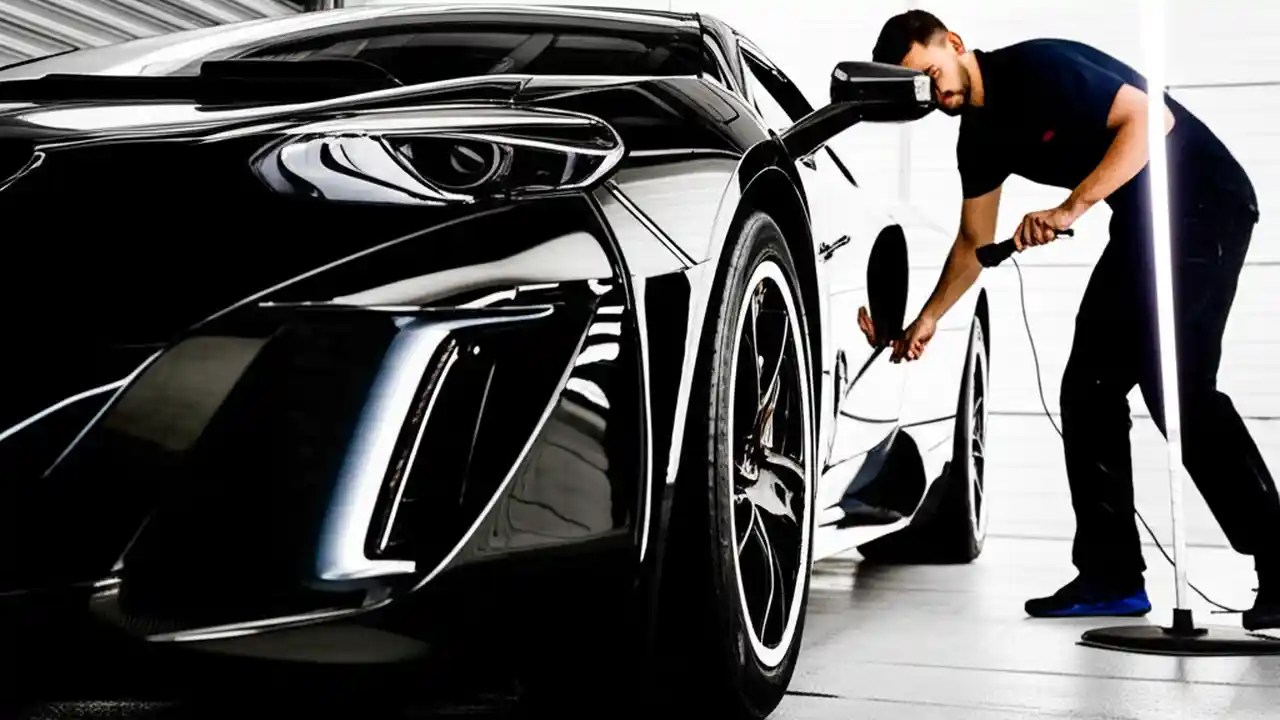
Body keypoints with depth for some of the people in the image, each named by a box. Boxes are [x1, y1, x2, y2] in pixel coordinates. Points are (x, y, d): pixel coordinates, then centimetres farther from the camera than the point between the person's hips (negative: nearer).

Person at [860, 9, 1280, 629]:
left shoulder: (1038, 68, -17)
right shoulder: (979, 136, 9)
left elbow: (1149, 118, -24)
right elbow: (975, 241, 18)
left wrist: (1069, 210, -29)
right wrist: (929, 317, 10)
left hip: (1203, 201, -9)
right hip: (1141, 223, 9)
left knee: (1178, 383, -19)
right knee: (1089, 387, 4)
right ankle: (1112, 576, 8)